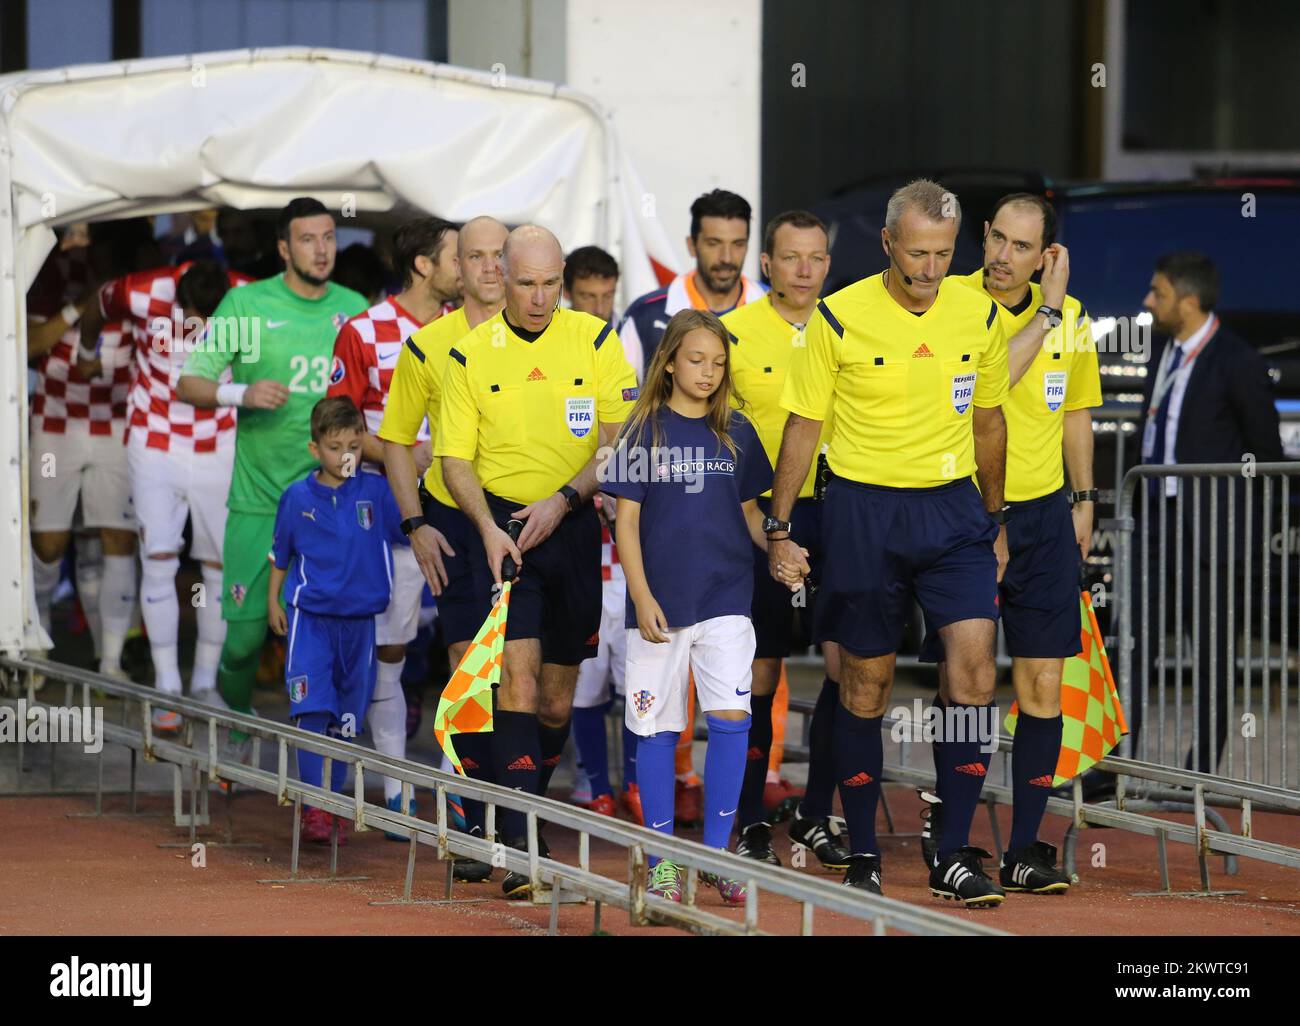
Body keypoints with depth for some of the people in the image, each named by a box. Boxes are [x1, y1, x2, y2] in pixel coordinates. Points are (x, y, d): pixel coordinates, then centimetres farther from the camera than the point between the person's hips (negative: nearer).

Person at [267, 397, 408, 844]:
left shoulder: (377, 492, -1)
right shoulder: (297, 498, 2)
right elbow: (281, 554, 13)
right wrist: (273, 602, 13)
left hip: (359, 621, 1)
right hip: (310, 616, -1)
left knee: (346, 718, 8)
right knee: (312, 710, -12)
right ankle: (314, 805, -11)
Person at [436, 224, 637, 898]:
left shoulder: (596, 340, 2)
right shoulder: (471, 354, 1)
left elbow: (623, 439, -2)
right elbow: (455, 457, 2)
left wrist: (564, 499, -14)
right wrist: (488, 526, -14)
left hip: (574, 529, 2)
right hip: (502, 524, -2)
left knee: (558, 697, 7)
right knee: (518, 672, -16)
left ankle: (528, 811, 28)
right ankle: (517, 849, -20)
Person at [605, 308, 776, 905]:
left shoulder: (736, 432, 8)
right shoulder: (644, 432, 0)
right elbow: (627, 521, -1)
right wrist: (642, 598, -9)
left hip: (725, 598, 2)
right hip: (660, 603, -2)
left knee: (731, 717, -10)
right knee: (657, 728, 2)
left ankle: (716, 851, 0)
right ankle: (662, 860, 11)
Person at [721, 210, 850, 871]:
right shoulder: (734, 332, -1)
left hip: (834, 512, 2)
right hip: (758, 516, -2)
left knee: (847, 662, -5)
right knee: (759, 673, 1)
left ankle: (816, 815, 8)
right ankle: (752, 822, 12)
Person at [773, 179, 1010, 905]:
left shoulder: (980, 316, 2)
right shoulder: (840, 319, -8)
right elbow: (803, 428, 0)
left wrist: (996, 521, 19)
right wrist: (779, 528, -1)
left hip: (954, 506, 2)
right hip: (864, 510, -2)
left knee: (975, 667, -12)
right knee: (866, 683, 4)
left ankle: (955, 858, -6)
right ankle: (863, 857, 15)